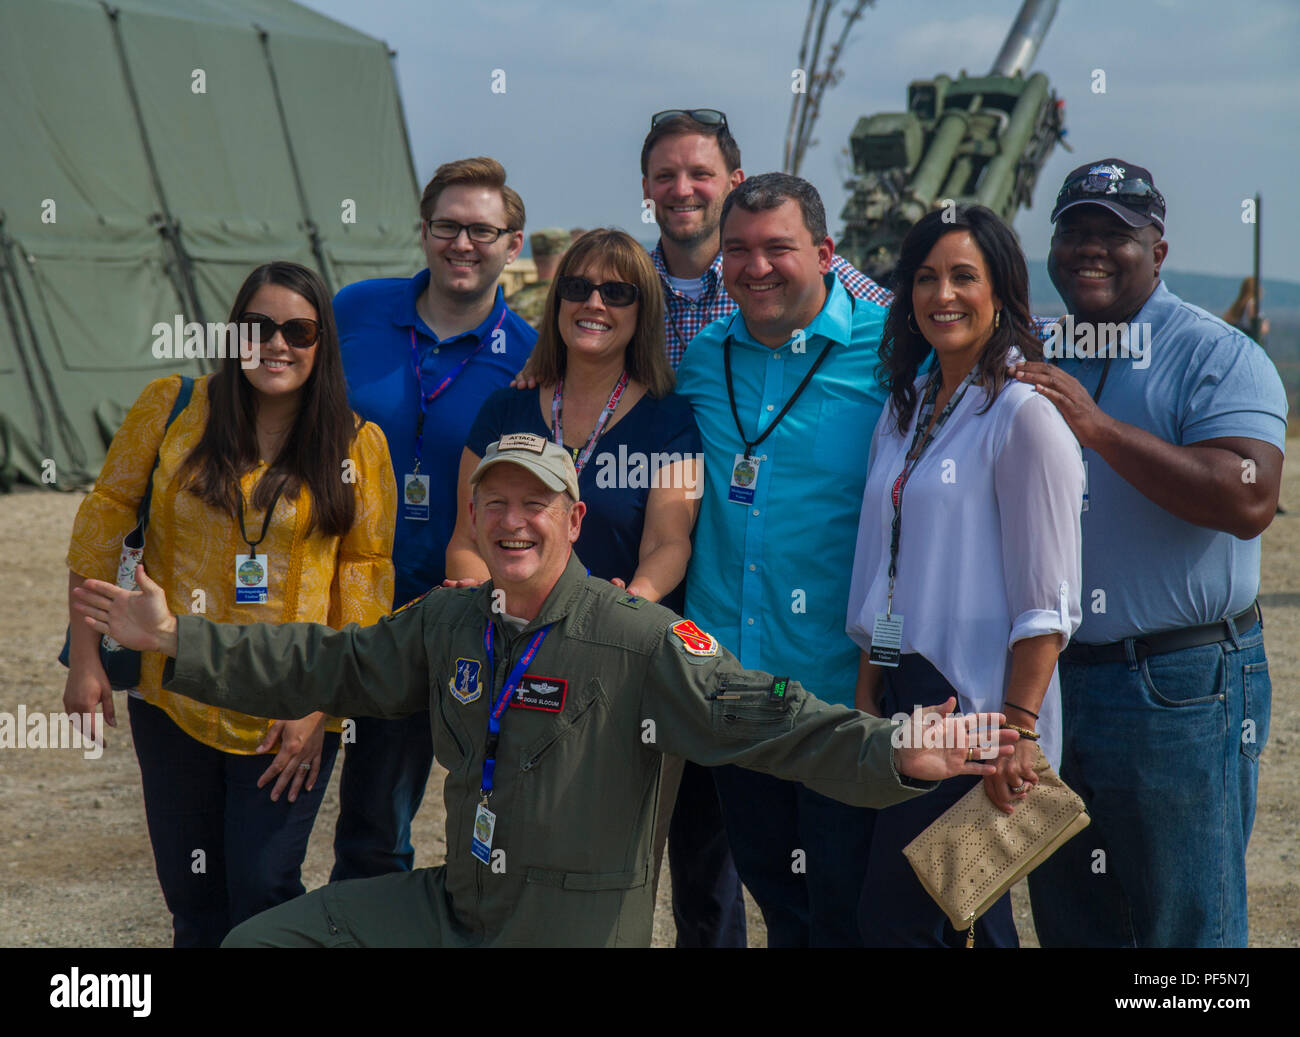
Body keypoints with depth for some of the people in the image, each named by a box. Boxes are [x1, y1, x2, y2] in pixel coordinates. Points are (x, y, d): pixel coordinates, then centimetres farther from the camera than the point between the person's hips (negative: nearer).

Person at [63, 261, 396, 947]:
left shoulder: (358, 445, -1)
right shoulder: (171, 407, 0)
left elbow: (366, 574, -1)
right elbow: (104, 520, 3)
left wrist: (319, 707, -7)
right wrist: (85, 659, -1)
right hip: (173, 698, 2)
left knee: (263, 894, -3)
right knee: (191, 894, 11)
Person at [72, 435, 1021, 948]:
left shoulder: (641, 641, -15)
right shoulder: (446, 623, 5)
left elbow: (755, 715, -23)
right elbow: (328, 665, 14)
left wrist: (888, 755, -38)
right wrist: (178, 642, 12)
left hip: (576, 927, -6)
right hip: (453, 906, 7)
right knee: (259, 940, 6)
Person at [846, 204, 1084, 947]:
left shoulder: (1024, 413, -11)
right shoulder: (907, 410, 13)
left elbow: (1046, 602, -15)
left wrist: (1017, 729, -18)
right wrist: (869, 696, 12)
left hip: (974, 704, -7)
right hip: (903, 692, 7)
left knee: (898, 921, -5)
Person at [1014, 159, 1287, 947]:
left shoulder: (1217, 356, -7)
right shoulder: (1033, 359, 14)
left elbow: (1249, 501, -23)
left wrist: (1099, 427, -26)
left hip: (1178, 690, -6)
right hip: (1045, 683, 7)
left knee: (1187, 927, 1)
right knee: (1068, 923, 16)